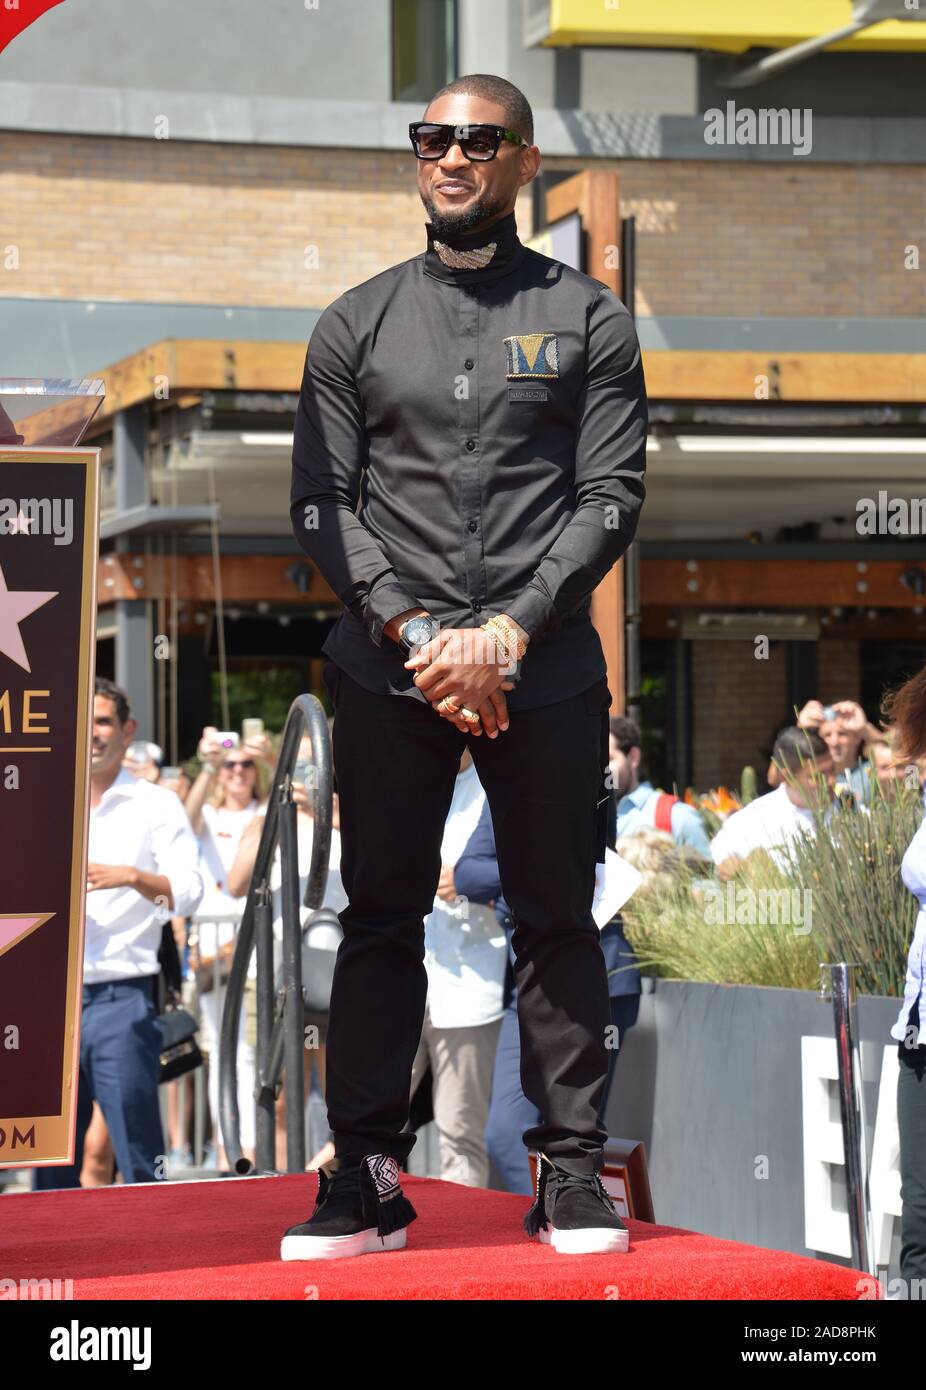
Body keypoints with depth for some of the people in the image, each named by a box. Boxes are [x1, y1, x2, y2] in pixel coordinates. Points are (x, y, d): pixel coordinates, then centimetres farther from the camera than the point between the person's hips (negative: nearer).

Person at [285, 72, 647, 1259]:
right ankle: (367, 1176, 7)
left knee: (557, 918, 1)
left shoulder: (587, 318, 8)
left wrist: (507, 635, -11)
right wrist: (416, 635, -8)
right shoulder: (358, 323, 11)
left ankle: (571, 1173, 7)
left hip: (544, 666, -1)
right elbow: (320, 502, 5)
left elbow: (611, 497, 0)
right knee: (380, 917, 2)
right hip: (387, 669, 1)